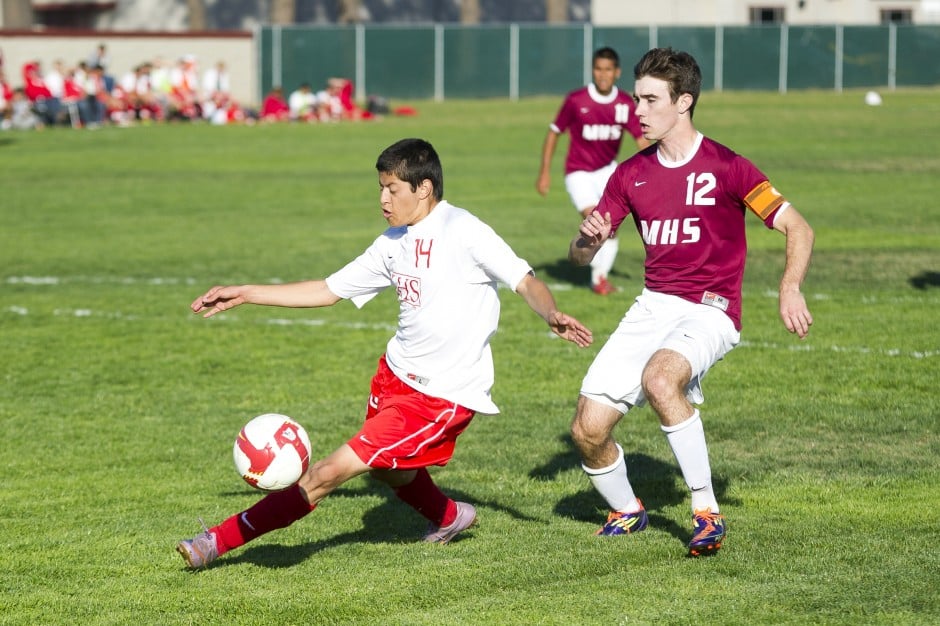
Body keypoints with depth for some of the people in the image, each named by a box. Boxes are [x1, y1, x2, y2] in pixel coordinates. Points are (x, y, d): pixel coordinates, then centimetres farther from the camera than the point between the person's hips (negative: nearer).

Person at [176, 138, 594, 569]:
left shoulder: (463, 232, -14)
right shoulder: (394, 243, 8)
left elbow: (525, 281, -18)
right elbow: (328, 291, 15)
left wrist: (551, 315, -40)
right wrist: (245, 294, 13)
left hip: (444, 395, -8)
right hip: (396, 375, 8)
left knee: (332, 471, -12)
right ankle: (448, 517, 55)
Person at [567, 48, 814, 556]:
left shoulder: (726, 168, -8)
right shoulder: (631, 175, 8)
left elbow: (798, 228, -6)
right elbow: (579, 256, 12)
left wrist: (789, 290, -23)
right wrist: (588, 237, -13)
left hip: (709, 310, -5)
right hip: (652, 307, 6)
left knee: (659, 376, -37)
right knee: (588, 429, -6)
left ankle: (707, 511, -26)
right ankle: (626, 512, 24)